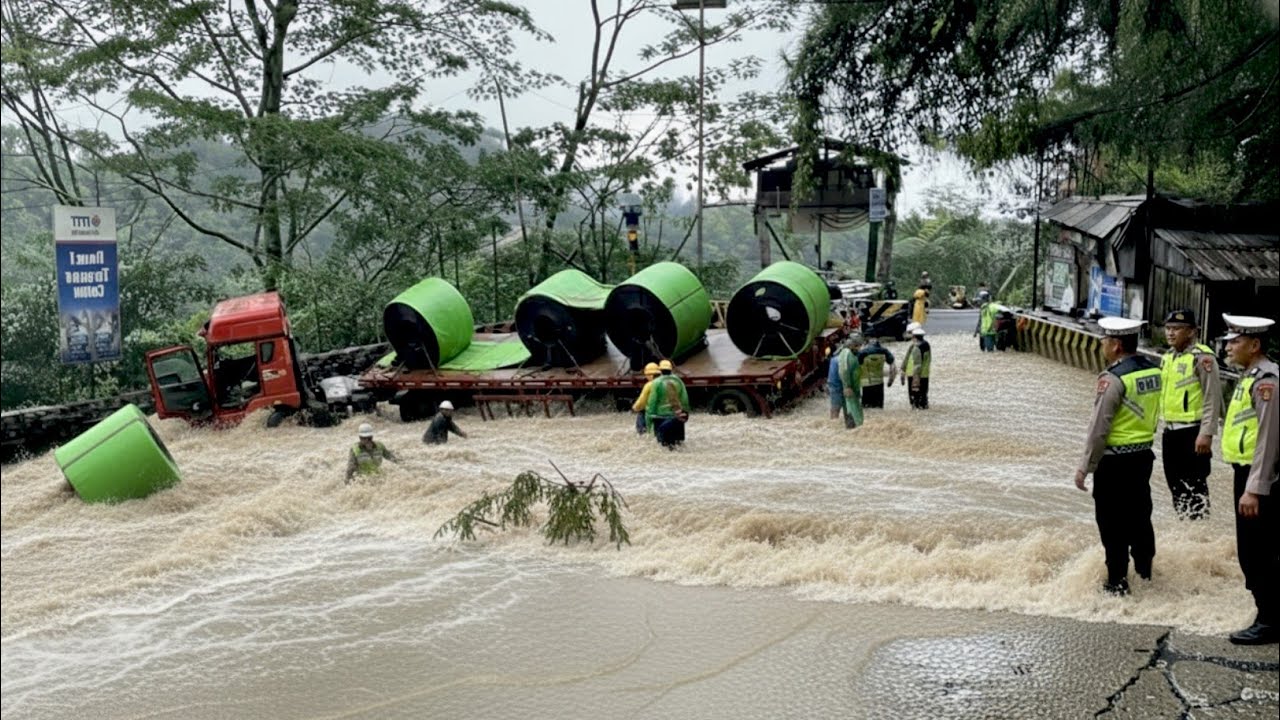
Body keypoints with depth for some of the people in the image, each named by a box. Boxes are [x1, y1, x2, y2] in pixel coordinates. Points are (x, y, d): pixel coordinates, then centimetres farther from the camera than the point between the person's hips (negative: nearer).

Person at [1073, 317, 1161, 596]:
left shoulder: (1113, 379, -20)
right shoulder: (1153, 370, 3)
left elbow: (1098, 428, -19)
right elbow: (1153, 414, 12)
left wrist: (1085, 466, -13)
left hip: (1114, 461, -8)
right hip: (1144, 455, 8)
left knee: (1113, 522, 2)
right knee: (1140, 514, 20)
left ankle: (1117, 581, 8)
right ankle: (1145, 570, 34)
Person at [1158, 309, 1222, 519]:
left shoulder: (1202, 357, -13)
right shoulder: (1167, 357, 12)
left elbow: (1213, 397, -16)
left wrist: (1206, 433, -19)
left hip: (1192, 431, -8)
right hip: (1170, 430, 8)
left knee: (1194, 485, -4)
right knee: (1175, 483, 16)